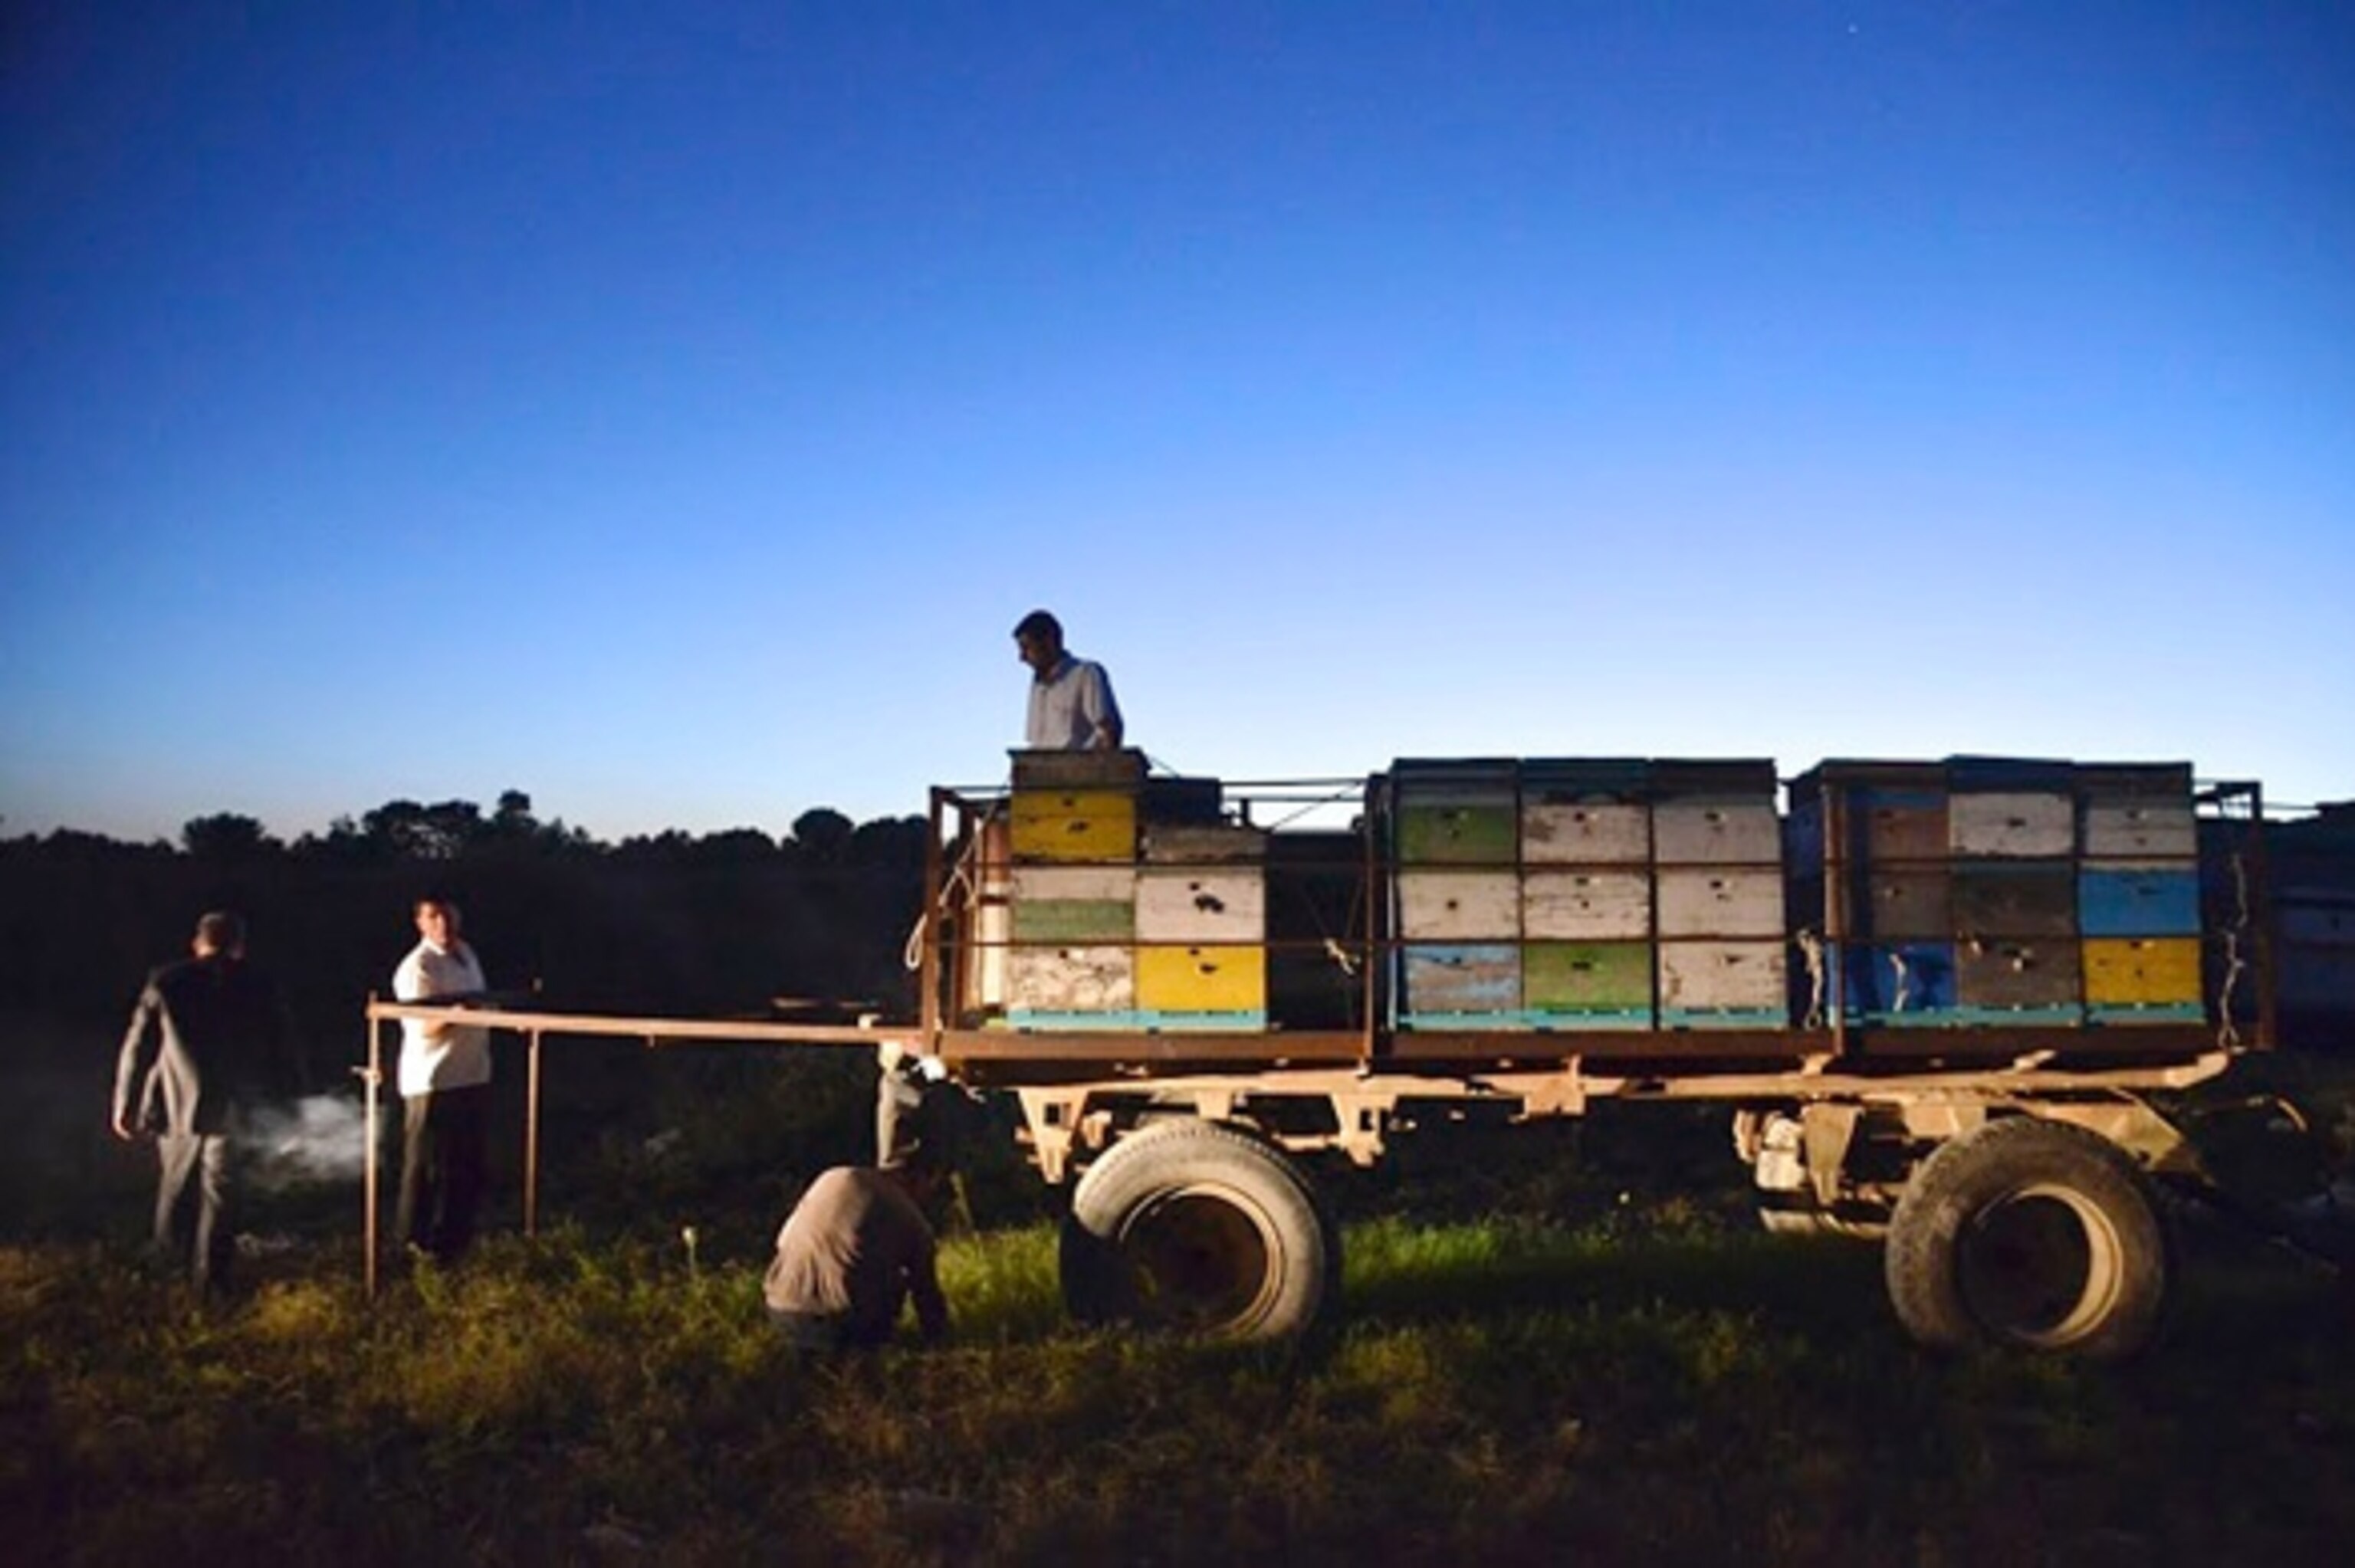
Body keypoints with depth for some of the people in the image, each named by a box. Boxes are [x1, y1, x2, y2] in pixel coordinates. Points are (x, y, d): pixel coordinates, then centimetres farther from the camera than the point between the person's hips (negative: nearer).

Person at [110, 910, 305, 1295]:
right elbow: (282, 1048, 2)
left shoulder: (166, 983, -2)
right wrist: (289, 1096, 13)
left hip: (178, 1104, 1)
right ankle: (209, 1278, 9)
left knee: (173, 1184, 23)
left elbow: (138, 1048, -1)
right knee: (219, 1194, 8)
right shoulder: (259, 987, -2)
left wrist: (125, 1105, 5)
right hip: (232, 1109, -1)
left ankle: (168, 1252, 37)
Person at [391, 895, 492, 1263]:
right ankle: (419, 1241, 15)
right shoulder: (416, 968, -15)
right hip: (432, 1081, -8)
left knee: (468, 1163, 15)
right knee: (428, 1164, 2)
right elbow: (423, 1028, -23)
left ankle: (457, 1233, 29)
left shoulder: (466, 953, 12)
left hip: (473, 1075, 8)